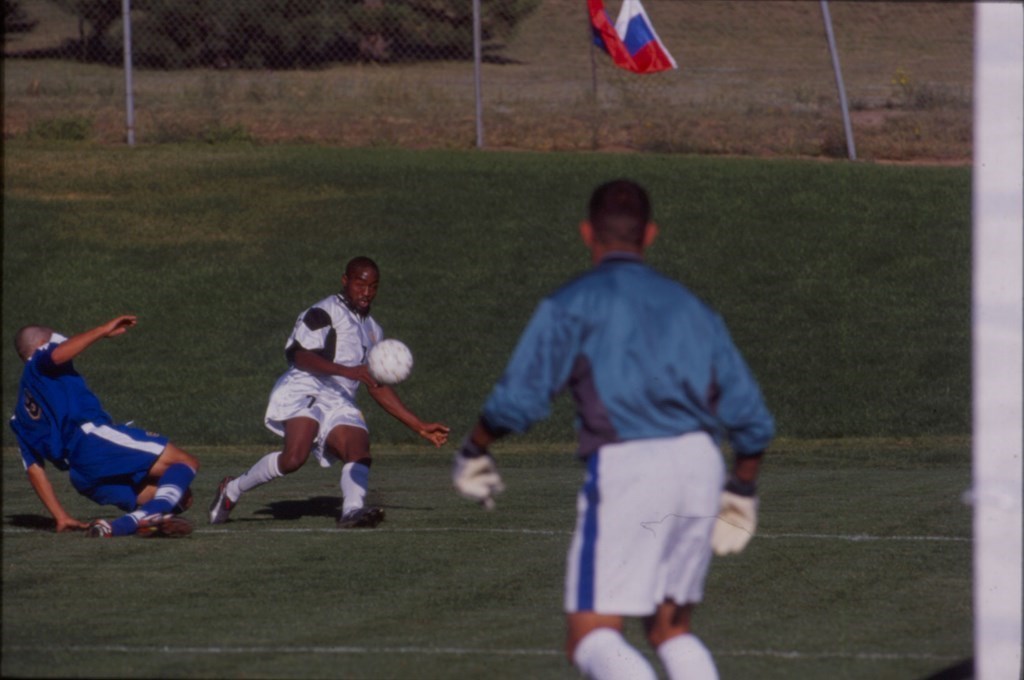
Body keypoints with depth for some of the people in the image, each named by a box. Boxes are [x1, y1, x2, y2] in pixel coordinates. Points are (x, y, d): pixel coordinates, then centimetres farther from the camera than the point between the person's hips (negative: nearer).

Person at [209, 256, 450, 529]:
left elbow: (379, 388, 30)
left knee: (360, 454, -21)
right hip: (303, 392, -7)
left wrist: (419, 426, 26)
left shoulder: (372, 331, 27)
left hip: (340, 404, 7)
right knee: (294, 457, -28)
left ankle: (353, 511, -42)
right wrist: (347, 371, -27)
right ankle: (233, 490, -8)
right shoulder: (324, 312, 1)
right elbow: (302, 355, -14)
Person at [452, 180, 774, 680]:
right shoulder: (690, 306, 20)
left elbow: (518, 400, -5)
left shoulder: (569, 304, 5)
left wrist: (473, 451, 13)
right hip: (699, 462, 5)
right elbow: (751, 418, 16)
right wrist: (743, 490, 31)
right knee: (669, 630, 20)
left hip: (624, 467, -5)